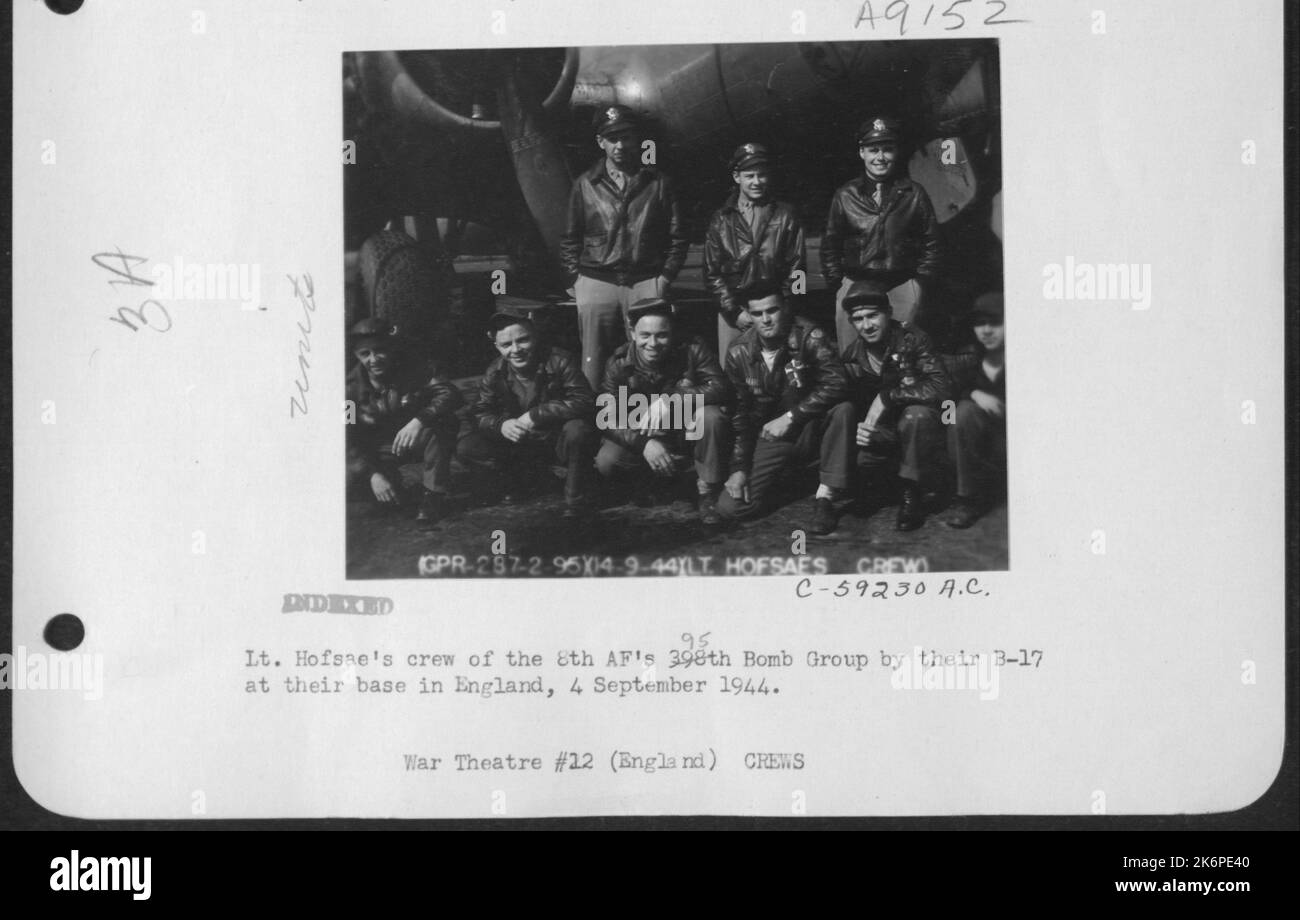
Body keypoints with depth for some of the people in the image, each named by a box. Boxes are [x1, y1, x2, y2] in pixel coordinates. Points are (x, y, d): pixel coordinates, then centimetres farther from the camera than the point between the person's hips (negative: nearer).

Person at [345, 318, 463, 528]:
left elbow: (451, 394, -30)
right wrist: (373, 475, -27)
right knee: (349, 475, -27)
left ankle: (433, 496, -23)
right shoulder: (352, 386, -11)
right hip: (379, 450, 2)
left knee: (441, 421, -35)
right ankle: (390, 477, 9)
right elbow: (348, 439, -12)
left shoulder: (414, 369, -17)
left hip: (418, 438, -2)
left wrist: (419, 420, -47)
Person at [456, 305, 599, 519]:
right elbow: (481, 415, -4)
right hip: (518, 443, 3)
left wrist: (536, 415, -32)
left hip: (558, 440, -3)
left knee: (577, 430, -39)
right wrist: (501, 425, -29)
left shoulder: (558, 361, -19)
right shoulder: (494, 373, -7)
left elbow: (584, 401, -29)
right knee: (466, 449, -15)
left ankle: (575, 502, -17)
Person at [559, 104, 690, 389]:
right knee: (593, 364, -2)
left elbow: (677, 238, 9)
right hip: (595, 282, 1)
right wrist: (576, 280, 3)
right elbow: (570, 240, 14)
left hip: (645, 282, -1)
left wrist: (664, 279, 0)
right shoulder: (585, 185, 11)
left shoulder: (658, 183, 9)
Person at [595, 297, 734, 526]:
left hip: (688, 433, -1)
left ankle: (708, 494, -15)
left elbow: (721, 387, -27)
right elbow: (607, 418, -18)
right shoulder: (620, 364, -12)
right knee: (605, 462, -25)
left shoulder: (691, 350, -15)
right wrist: (644, 443, -36)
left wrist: (671, 400, -39)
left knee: (711, 416, -33)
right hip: (641, 437, 1)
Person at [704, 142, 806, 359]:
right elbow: (712, 273, 5)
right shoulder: (722, 219, 7)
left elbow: (795, 268, 4)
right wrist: (735, 311, -4)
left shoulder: (785, 215, 7)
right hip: (732, 312, 1)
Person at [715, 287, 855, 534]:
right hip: (770, 437, 2)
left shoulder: (809, 336, -15)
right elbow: (739, 414, 0)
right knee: (729, 506, -15)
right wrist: (739, 467, -6)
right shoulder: (739, 353, -6)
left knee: (843, 409, -35)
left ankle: (824, 498, -24)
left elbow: (836, 384, -27)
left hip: (811, 429, -2)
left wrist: (790, 417, -28)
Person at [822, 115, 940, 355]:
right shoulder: (845, 196, 8)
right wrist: (836, 282, 5)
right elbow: (830, 246, 13)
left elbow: (931, 243, 10)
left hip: (903, 287, 0)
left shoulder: (914, 194, 6)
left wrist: (920, 279, 2)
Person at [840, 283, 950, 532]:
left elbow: (938, 387, -30)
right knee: (861, 461, -25)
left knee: (917, 415, -37)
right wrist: (860, 429, -16)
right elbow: (855, 405, 8)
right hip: (884, 431, 4)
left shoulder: (912, 340, -17)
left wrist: (887, 396, -29)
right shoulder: (853, 357, -2)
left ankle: (912, 495, -20)